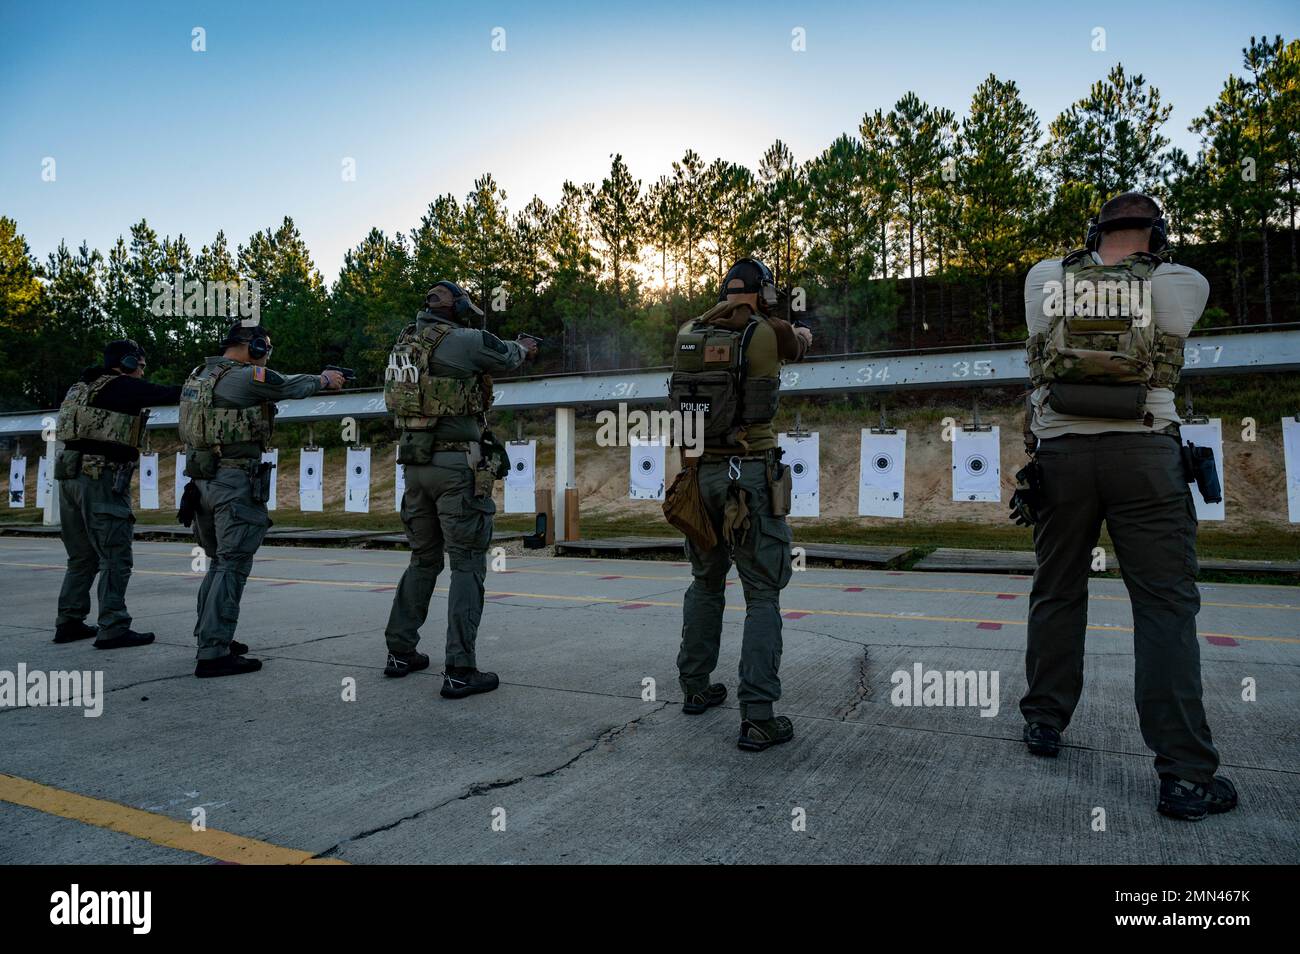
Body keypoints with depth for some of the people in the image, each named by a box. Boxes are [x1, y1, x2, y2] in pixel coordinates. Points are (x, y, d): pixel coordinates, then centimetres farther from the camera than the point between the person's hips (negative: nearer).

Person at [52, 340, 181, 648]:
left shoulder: (81, 387, 19)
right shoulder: (123, 387, -6)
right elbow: (171, 395, -7)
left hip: (70, 477, 9)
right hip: (102, 480, -9)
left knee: (82, 557, 16)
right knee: (116, 558, -6)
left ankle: (69, 623, 19)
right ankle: (113, 629, -7)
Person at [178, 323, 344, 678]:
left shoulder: (200, 375, 15)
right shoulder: (243, 377, -13)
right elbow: (290, 386, -1)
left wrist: (316, 378, 22)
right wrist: (323, 379, 18)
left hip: (203, 480, 9)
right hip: (235, 481, -9)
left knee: (219, 562, 20)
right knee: (232, 566, -5)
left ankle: (210, 638, 28)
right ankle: (213, 654, -4)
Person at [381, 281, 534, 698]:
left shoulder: (405, 342, 12)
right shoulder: (463, 341, -9)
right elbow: (506, 357, 7)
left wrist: (510, 348, 28)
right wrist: (523, 347, 30)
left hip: (416, 464, 8)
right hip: (458, 465, -7)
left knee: (423, 559, 20)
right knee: (468, 565, -2)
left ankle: (400, 653, 27)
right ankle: (459, 671, -2)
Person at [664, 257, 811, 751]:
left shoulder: (688, 333, 5)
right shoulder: (767, 333, -5)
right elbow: (796, 345, 17)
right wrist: (802, 335, 39)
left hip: (700, 476, 5)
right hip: (752, 477, -5)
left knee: (706, 583, 22)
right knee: (763, 596, 1)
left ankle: (695, 688, 32)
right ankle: (757, 718, -1)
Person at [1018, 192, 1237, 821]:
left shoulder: (1044, 279, 6)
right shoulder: (1185, 284, 4)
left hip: (1061, 451, 2)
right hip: (1143, 453, -2)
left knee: (1056, 594, 12)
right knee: (1166, 604, -1)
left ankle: (1043, 722, 22)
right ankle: (1184, 774, -1)